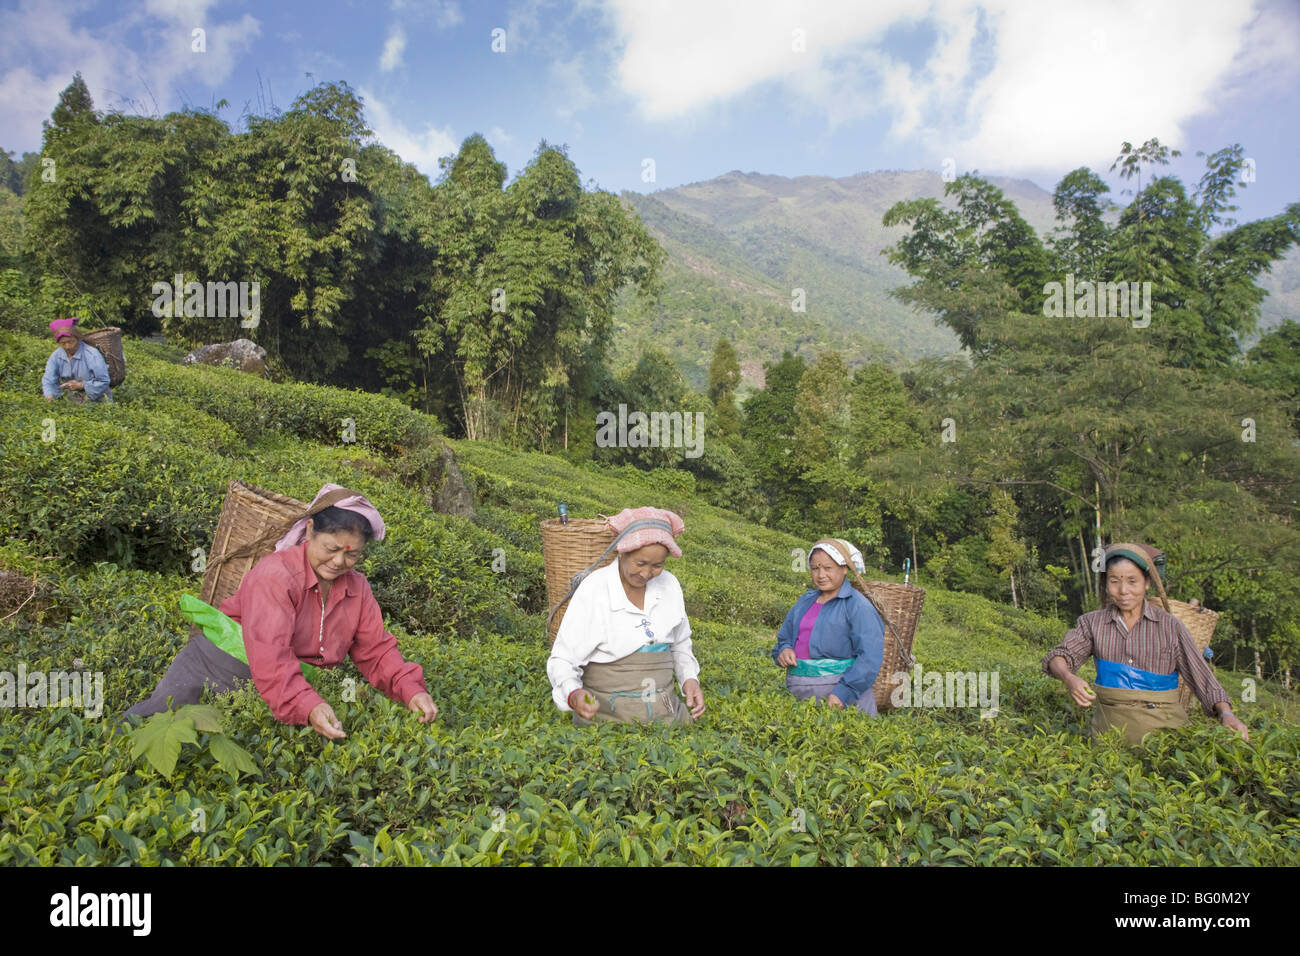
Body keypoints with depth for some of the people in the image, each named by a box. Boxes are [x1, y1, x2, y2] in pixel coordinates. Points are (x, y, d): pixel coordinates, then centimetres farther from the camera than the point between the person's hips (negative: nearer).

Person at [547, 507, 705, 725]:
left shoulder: (668, 585, 3)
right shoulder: (593, 591, -12)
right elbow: (562, 660, -9)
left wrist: (690, 679, 3)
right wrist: (574, 696, -29)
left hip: (664, 710, 4)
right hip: (606, 713, -4)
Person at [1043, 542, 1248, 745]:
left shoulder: (1170, 626, 3)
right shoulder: (1092, 623, 8)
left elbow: (1202, 679, 4)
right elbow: (1059, 657, 1)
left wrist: (1226, 714, -12)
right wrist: (1069, 679, -20)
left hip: (1162, 727, -1)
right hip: (1109, 726, 1)